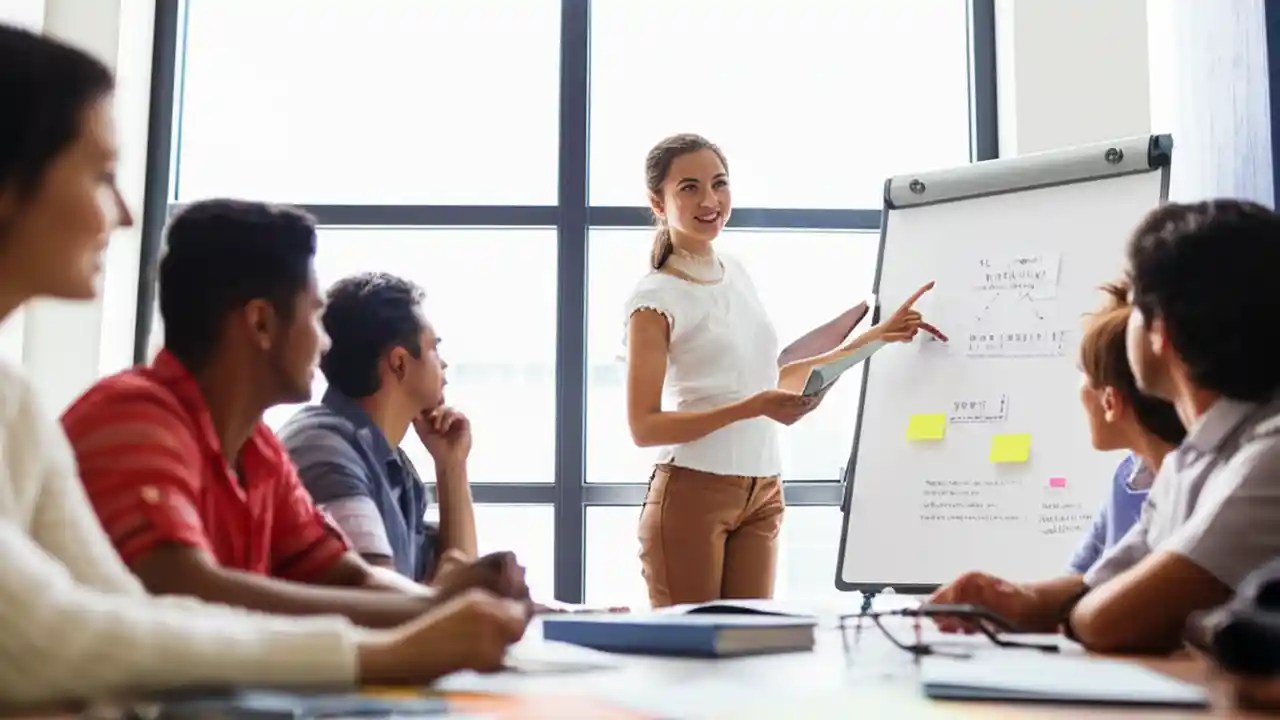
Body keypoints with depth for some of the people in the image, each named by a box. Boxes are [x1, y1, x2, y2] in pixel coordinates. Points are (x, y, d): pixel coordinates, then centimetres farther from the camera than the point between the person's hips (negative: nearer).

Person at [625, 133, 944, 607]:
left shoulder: (737, 274, 12)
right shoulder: (656, 299, -8)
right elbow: (643, 427, -13)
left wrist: (871, 338, 16)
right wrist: (752, 408, -22)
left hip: (762, 495, 6)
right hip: (691, 494, -6)